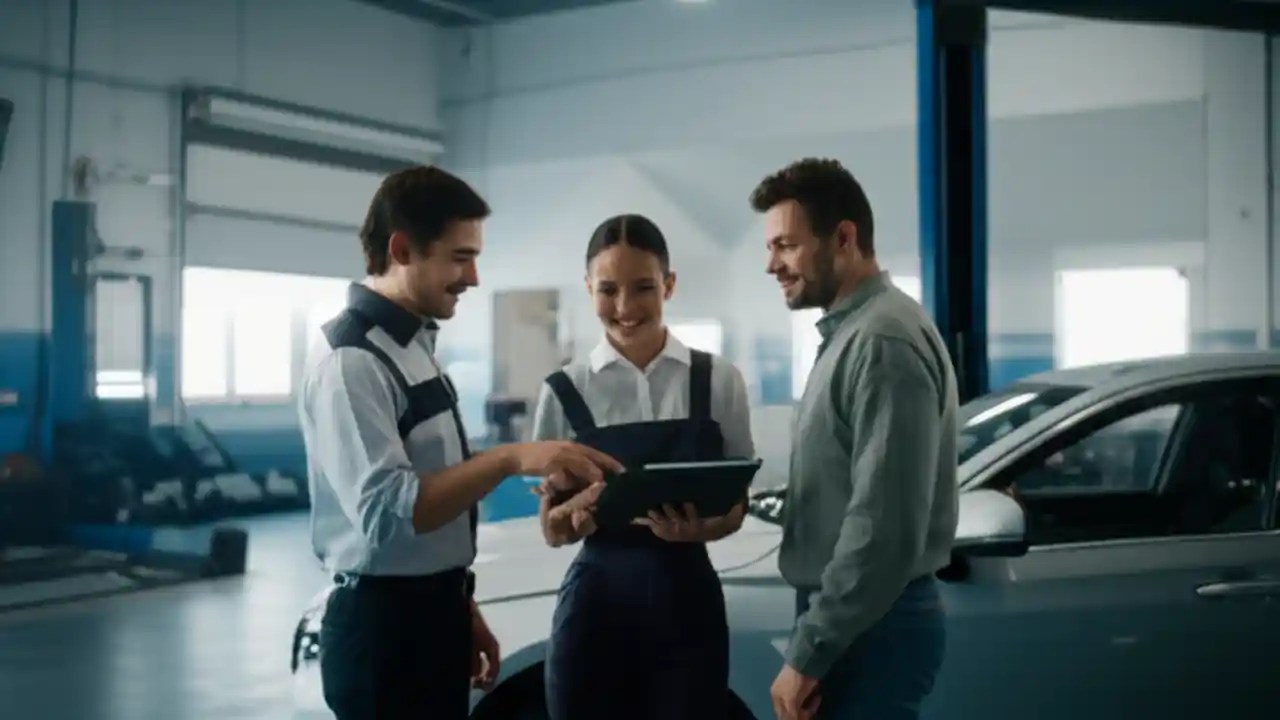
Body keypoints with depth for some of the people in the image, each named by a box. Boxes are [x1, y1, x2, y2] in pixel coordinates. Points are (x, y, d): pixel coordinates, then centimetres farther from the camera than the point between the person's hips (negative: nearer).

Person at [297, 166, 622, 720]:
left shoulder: (415, 346, 10)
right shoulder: (349, 361, -18)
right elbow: (387, 511, -28)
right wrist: (510, 459, -35)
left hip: (434, 614, 9)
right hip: (382, 628, -9)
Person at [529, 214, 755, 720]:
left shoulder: (718, 381, 1)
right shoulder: (566, 391, 0)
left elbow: (735, 508, 6)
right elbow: (552, 527, 3)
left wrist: (698, 527, -17)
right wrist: (583, 505, -20)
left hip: (687, 601, 0)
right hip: (595, 605, 0)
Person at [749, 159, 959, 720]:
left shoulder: (883, 340, -18)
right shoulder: (850, 332, 15)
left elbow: (884, 526, -24)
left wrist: (807, 652, -19)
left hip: (870, 628, -10)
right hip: (851, 618, 10)